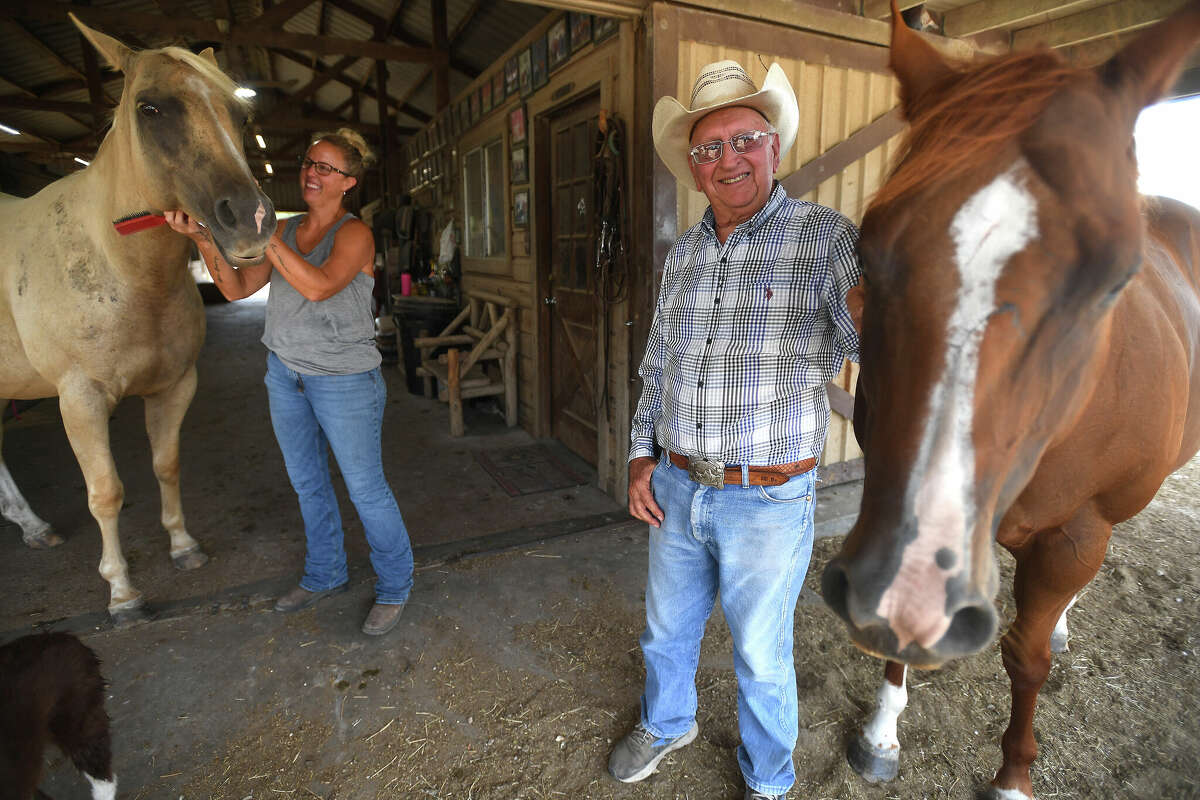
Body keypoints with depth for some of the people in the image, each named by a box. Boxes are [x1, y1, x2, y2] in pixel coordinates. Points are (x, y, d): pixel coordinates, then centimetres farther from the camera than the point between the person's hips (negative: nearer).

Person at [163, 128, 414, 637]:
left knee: (365, 489, 2)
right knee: (307, 483, 18)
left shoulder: (354, 233, -12)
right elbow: (238, 288, 1)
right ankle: (325, 575, 38)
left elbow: (319, 286, -30)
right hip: (285, 373, 7)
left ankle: (394, 586, 21)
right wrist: (204, 238, -13)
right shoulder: (287, 231, 7)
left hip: (344, 381, -7)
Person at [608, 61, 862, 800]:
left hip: (768, 502, -5)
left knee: (761, 656, 16)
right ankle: (668, 724, 55)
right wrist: (642, 455, 7)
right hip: (676, 490, 5)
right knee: (667, 630, 25)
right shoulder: (683, 254, 5)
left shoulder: (825, 238, -11)